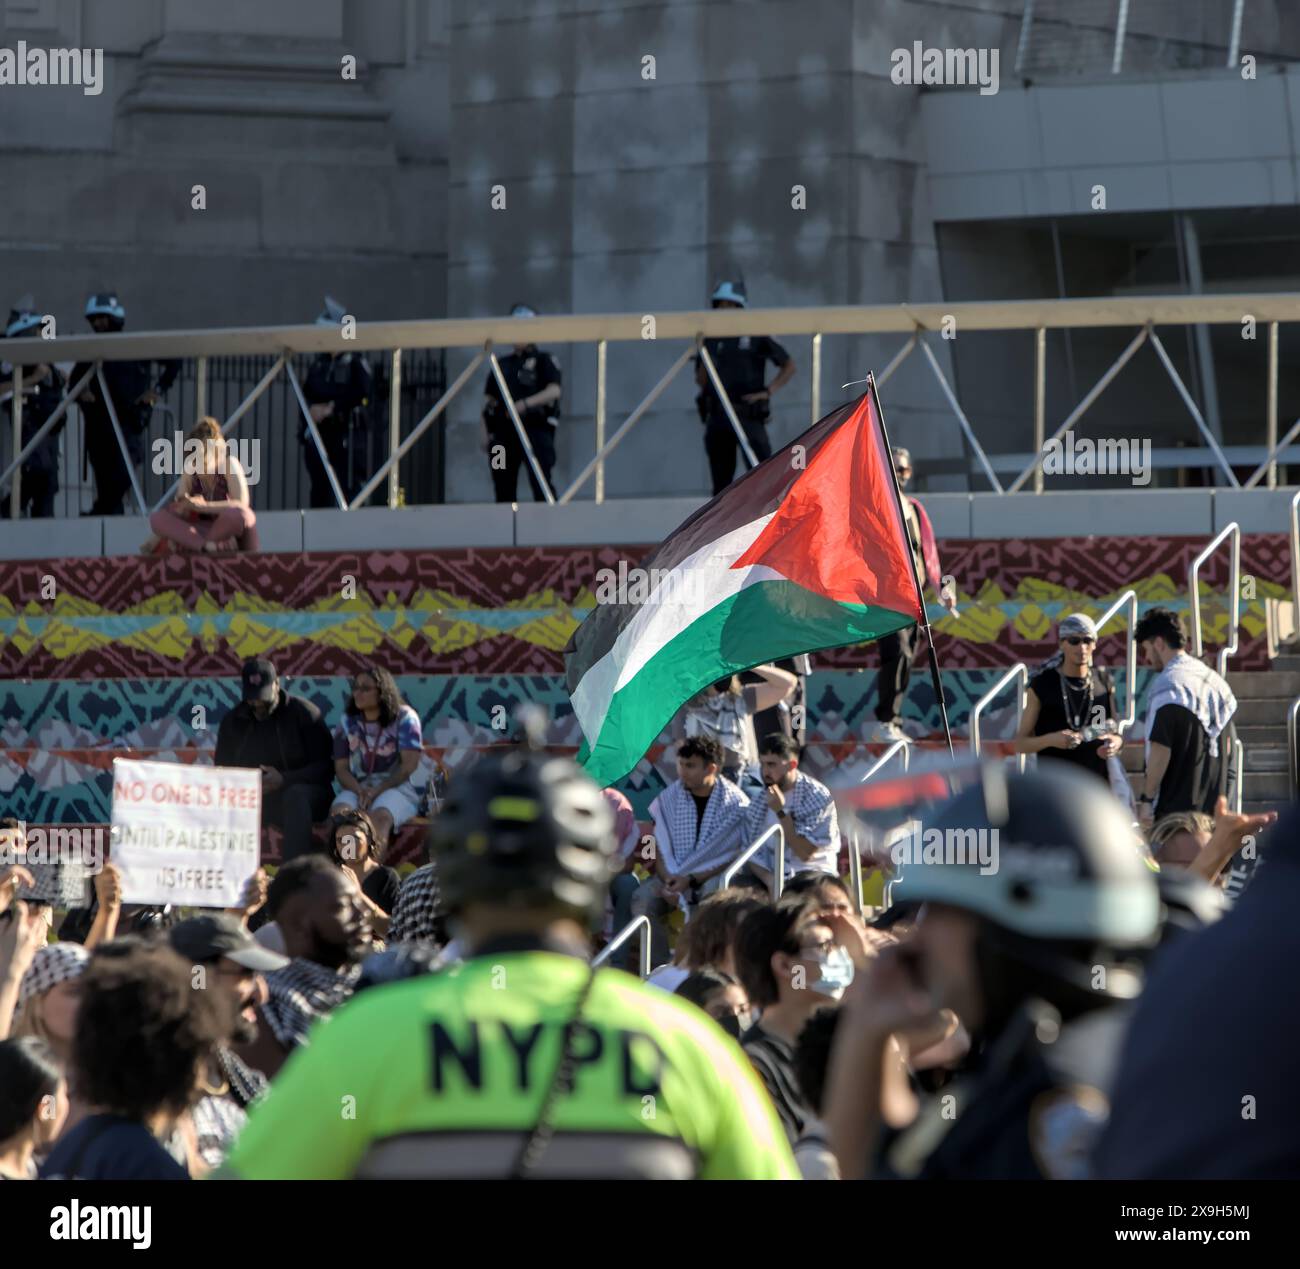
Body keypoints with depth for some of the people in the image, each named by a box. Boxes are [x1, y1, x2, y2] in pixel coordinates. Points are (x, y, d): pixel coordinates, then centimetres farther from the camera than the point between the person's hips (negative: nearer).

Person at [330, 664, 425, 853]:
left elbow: (409, 765, -6)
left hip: (396, 788, -3)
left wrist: (377, 791, -15)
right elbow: (341, 768, 8)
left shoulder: (404, 718, 2)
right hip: (358, 789, 3)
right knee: (339, 812, -31)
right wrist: (360, 791, -13)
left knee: (379, 816, -37)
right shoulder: (348, 723, 13)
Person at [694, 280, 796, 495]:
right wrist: (705, 358, -6)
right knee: (721, 483, 5)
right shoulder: (711, 339, 11)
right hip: (717, 417, 4)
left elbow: (789, 366, 4)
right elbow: (700, 381, 12)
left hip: (748, 417, -4)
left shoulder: (755, 337, 0)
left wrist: (768, 391, -7)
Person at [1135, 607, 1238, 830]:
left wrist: (1146, 798, -12)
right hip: (1213, 804, 8)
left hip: (1174, 805, -8)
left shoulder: (1167, 685, -13)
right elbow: (1229, 745, 17)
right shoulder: (1215, 681, 12)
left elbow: (1160, 749, -19)